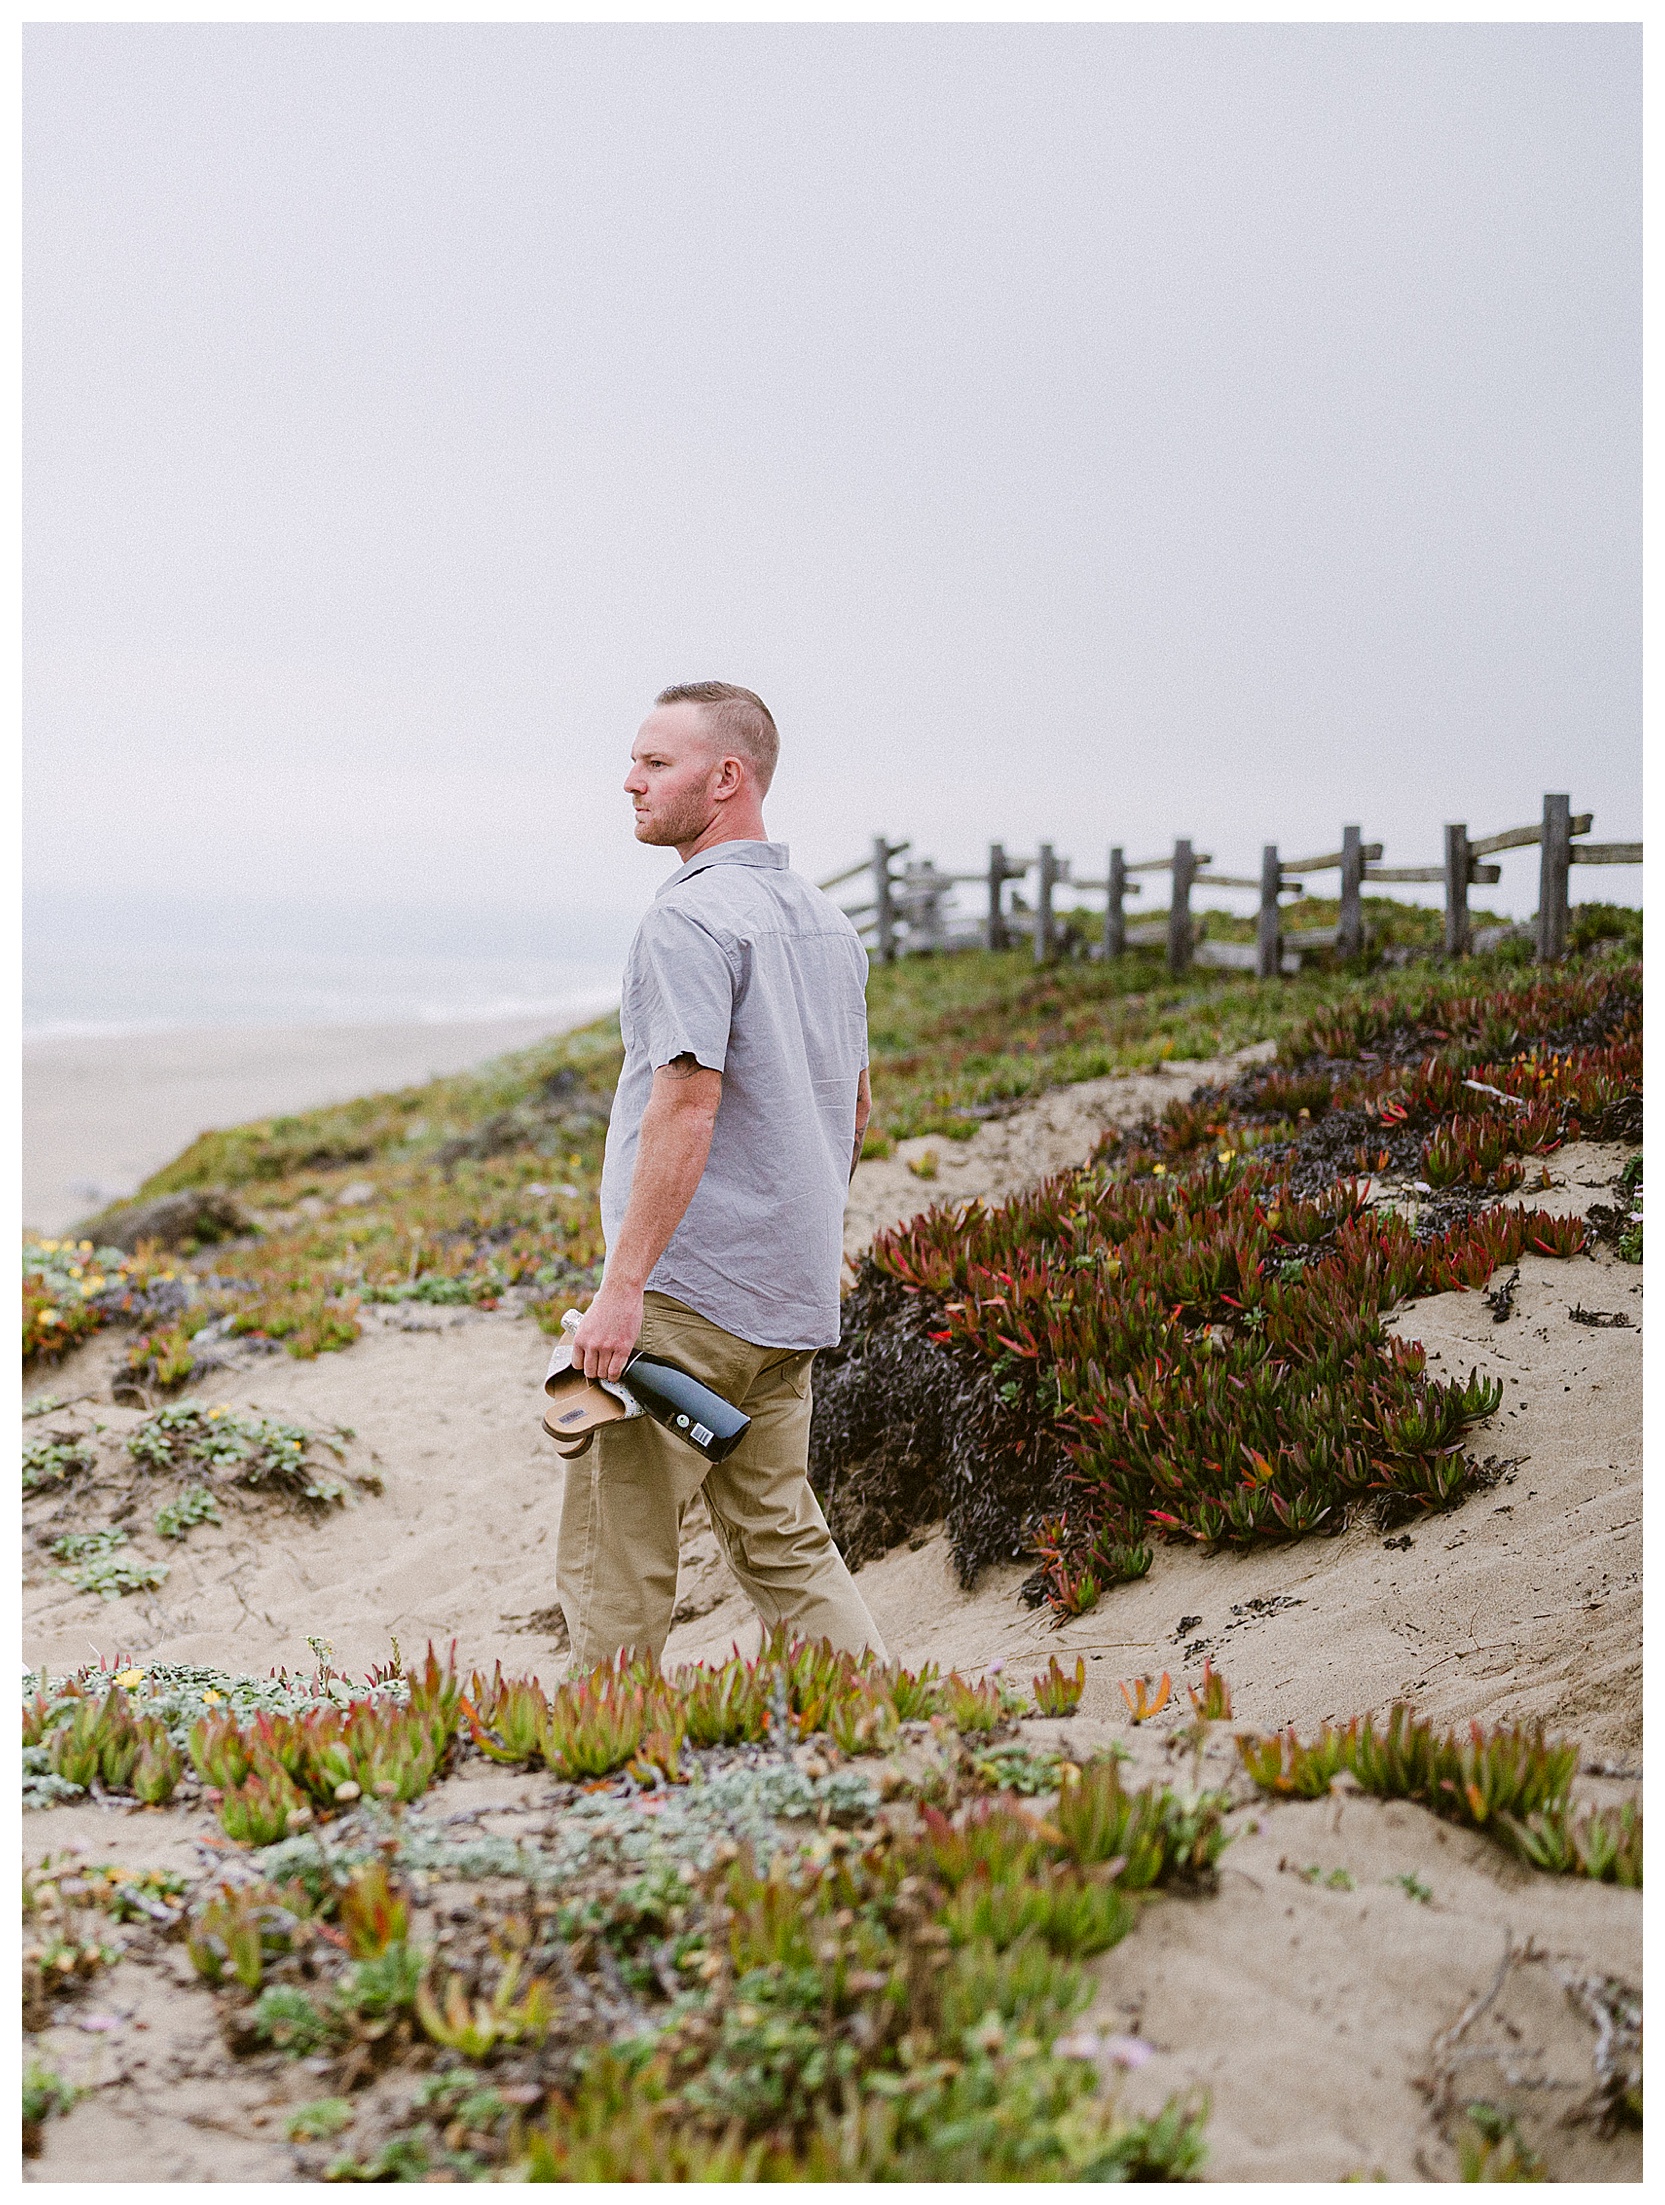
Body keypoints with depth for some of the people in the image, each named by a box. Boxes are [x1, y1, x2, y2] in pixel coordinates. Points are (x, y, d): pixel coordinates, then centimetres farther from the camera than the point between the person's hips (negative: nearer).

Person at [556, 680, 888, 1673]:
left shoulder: (692, 920, -15)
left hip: (690, 1292, -9)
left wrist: (623, 1285, -22)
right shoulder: (828, 921, 13)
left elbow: (686, 1110, -23)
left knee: (615, 1556, 1)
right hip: (791, 1293, 9)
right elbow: (854, 1108, 20)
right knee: (783, 1542, 15)